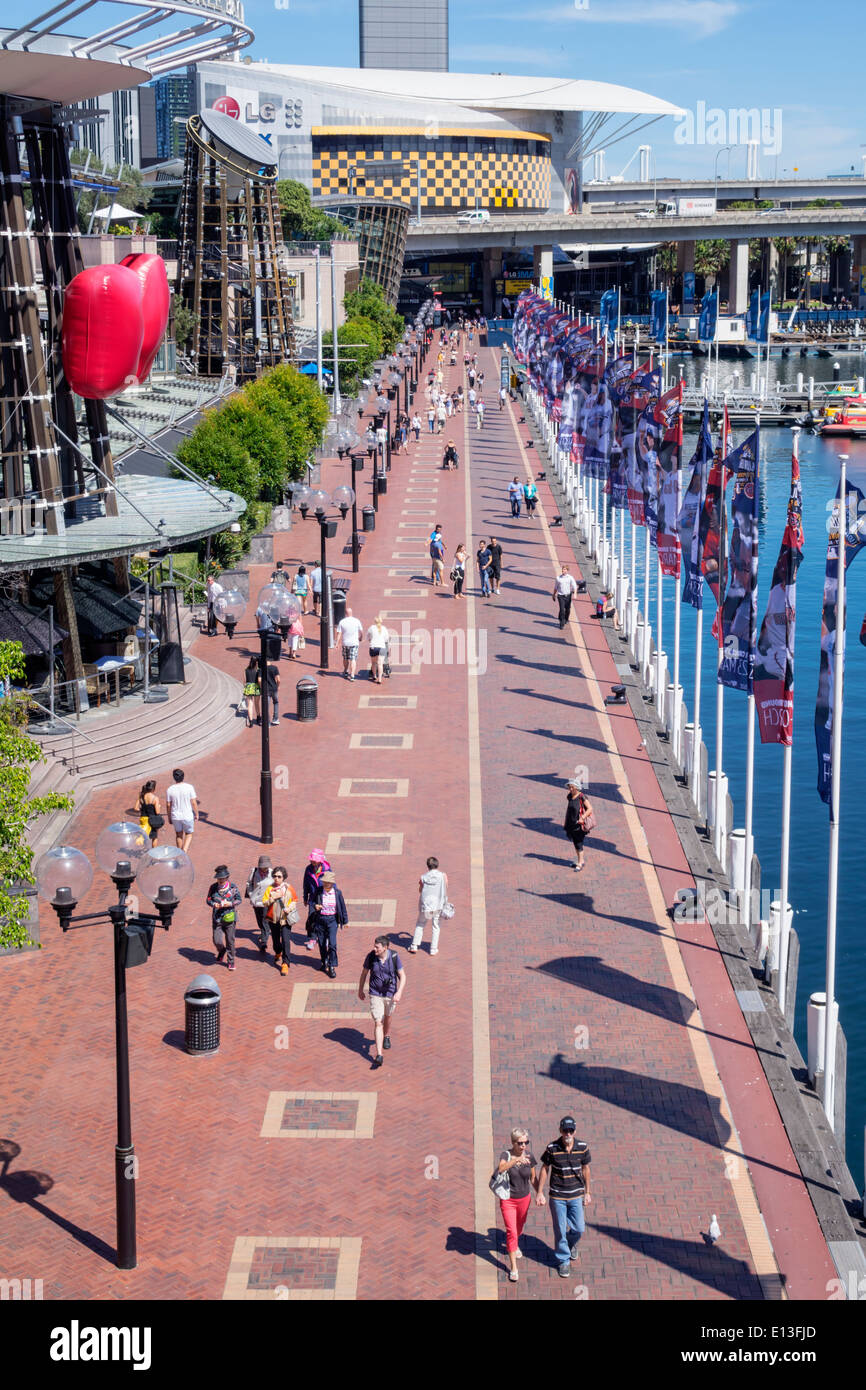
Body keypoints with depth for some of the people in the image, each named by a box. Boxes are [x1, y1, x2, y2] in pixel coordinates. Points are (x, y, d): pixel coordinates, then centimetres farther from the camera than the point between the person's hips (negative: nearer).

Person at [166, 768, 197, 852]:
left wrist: (169, 817, 12)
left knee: (179, 834, 23)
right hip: (188, 816, -2)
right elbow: (194, 803, -11)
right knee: (189, 834, 17)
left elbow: (168, 805, -2)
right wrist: (196, 814, 3)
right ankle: (185, 850, -3)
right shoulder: (189, 787, -14)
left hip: (175, 816, 2)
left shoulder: (170, 790, -9)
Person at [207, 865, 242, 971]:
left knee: (230, 940, 4)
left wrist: (230, 904, -15)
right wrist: (214, 904, -14)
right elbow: (208, 899, 8)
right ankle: (221, 951, 33)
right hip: (217, 918, 1)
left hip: (229, 917, -1)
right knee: (217, 941, -2)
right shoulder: (213, 887, -1)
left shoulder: (233, 887, -4)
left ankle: (231, 961, 19)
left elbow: (239, 900, 3)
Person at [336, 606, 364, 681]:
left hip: (345, 643, 1)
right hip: (354, 643, -1)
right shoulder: (357, 621, -6)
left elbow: (339, 633, -7)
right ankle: (352, 675, -10)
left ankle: (346, 671, 39)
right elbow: (361, 631, 5)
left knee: (345, 658, 21)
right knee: (353, 659, -1)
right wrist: (359, 638, 24)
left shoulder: (341, 622, -6)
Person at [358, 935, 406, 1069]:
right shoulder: (370, 956, -15)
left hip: (391, 994, 1)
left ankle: (387, 1036, 56)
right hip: (375, 994, -1)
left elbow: (402, 976, -10)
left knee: (387, 1017, 24)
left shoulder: (394, 957, -17)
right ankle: (379, 1056, -9)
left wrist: (399, 992, -24)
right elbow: (364, 973, 2)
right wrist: (360, 990, 10)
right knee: (378, 1023, -8)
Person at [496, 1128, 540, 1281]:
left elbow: (533, 1178, 4)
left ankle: (514, 1245, 56)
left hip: (524, 1198, 4)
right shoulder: (506, 1154, -21)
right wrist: (516, 1160, -57)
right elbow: (501, 1168, -43)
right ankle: (513, 1268, 3)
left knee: (520, 1226, 24)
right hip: (508, 1199, -4)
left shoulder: (529, 1156, -9)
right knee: (511, 1231, -7)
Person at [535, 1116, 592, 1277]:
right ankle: (563, 1260, 25)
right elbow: (544, 1169, -1)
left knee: (579, 1228, 6)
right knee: (560, 1230, 5)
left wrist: (587, 1192, 11)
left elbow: (585, 1169, 6)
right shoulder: (552, 1148, -13)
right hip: (557, 1196, -2)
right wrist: (539, 1193, 0)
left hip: (576, 1195, 2)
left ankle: (572, 1245, 40)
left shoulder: (582, 1147, -8)